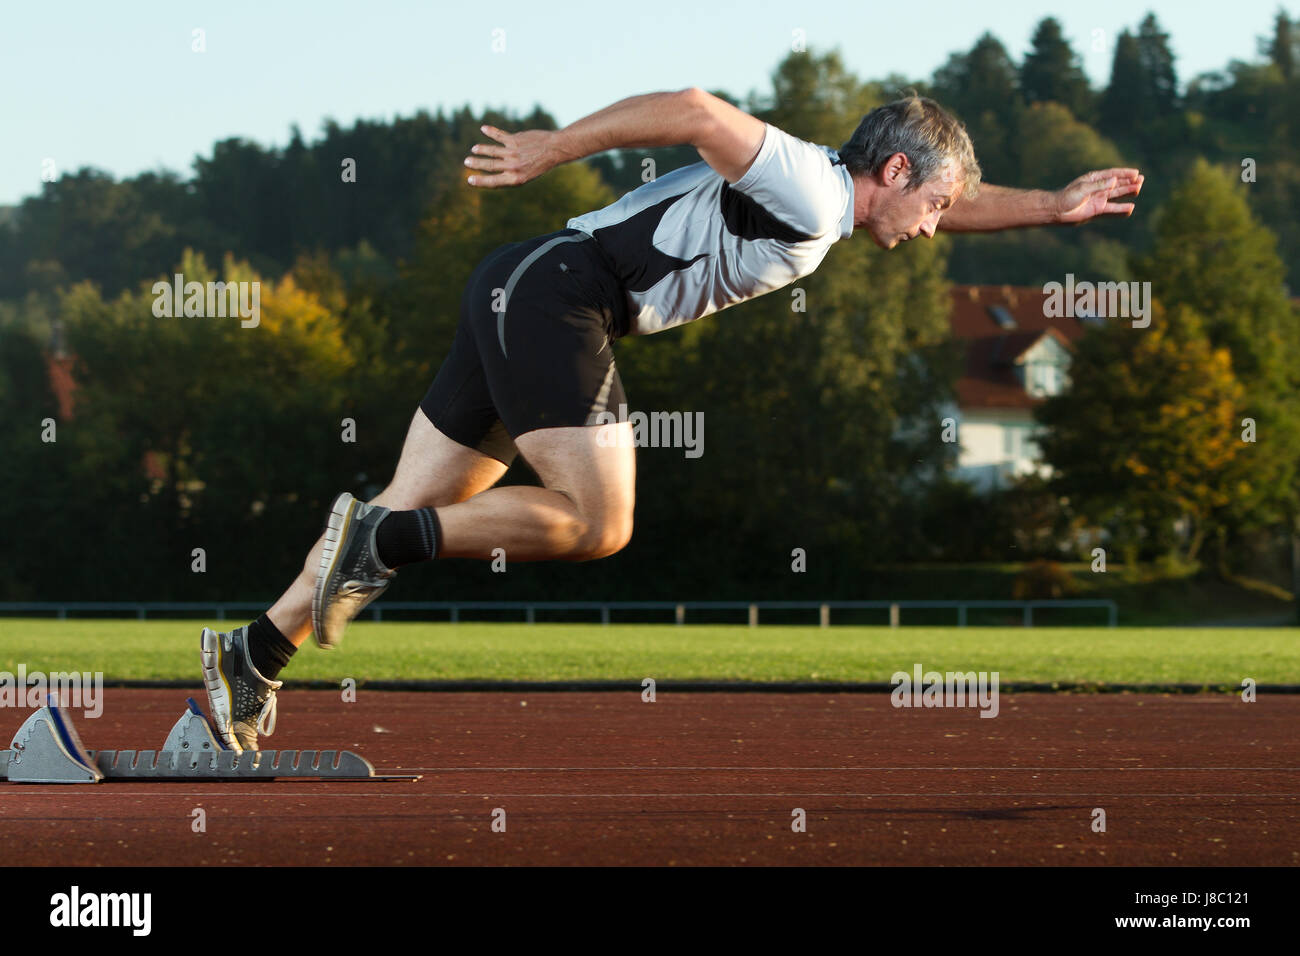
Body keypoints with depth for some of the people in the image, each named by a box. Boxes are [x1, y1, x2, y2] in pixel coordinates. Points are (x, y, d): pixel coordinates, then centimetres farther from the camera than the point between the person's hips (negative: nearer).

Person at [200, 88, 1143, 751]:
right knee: (598, 523, -14)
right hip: (557, 290, -10)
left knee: (409, 518, 7)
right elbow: (697, 112, -24)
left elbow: (941, 207, 37)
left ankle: (253, 658, 5)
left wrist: (1056, 205, 35)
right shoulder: (808, 194, -11)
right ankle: (381, 538, -14)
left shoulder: (828, 200, 19)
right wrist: (554, 147, -25)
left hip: (517, 295, 10)